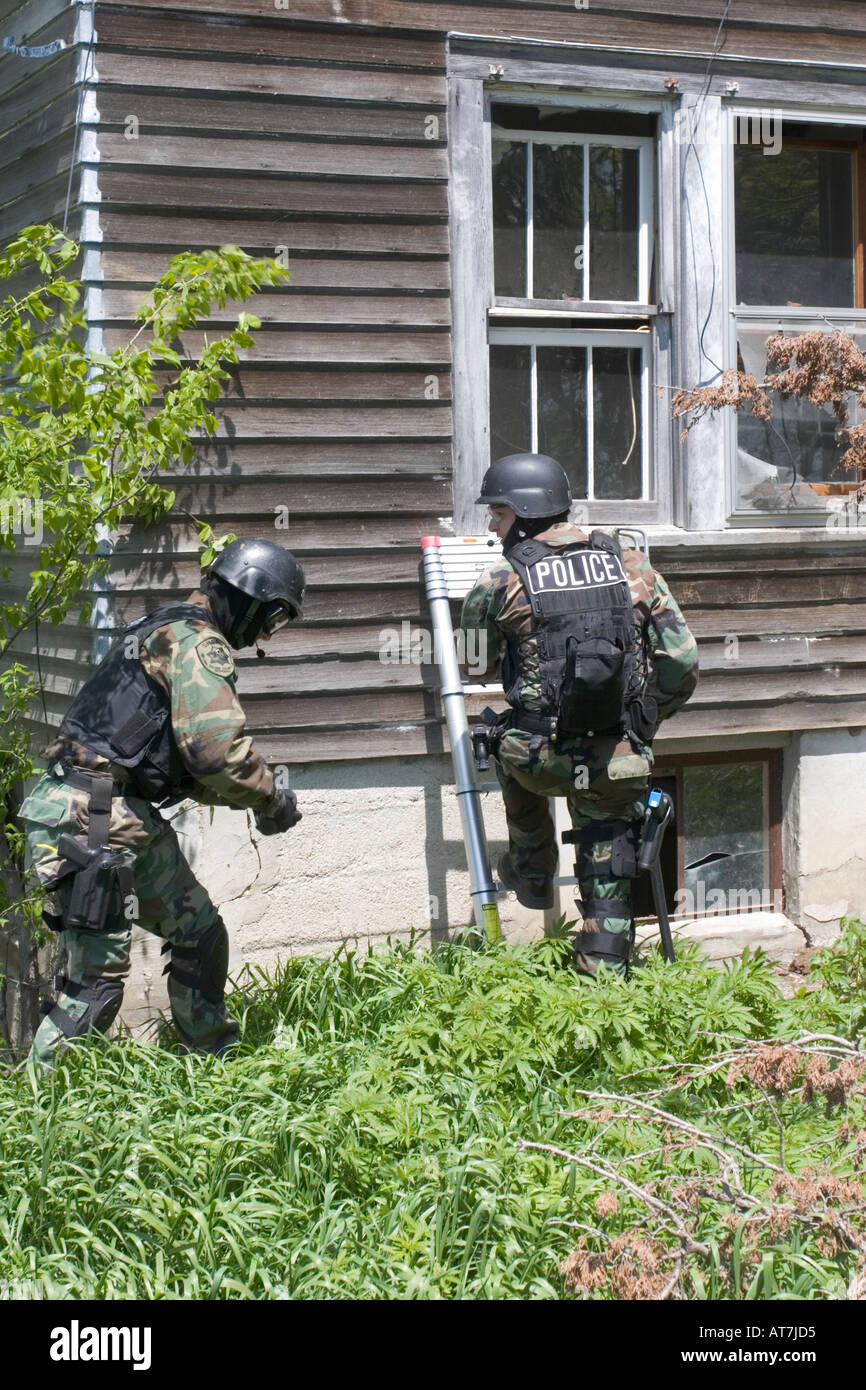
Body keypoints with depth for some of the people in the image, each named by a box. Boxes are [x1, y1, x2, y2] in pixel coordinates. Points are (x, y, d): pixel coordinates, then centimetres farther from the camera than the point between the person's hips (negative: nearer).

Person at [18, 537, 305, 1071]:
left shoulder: (171, 631, 21)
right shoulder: (198, 643, -11)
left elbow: (185, 761, 25)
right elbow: (219, 749, -23)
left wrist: (251, 796, 13)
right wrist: (273, 800, -6)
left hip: (129, 816, 11)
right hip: (88, 817, -11)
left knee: (199, 930, 17)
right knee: (99, 976, -9)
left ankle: (217, 1061, 28)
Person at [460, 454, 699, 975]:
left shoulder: (500, 583, -4)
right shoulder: (634, 567, 4)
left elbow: (478, 667, 9)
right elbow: (682, 664, 5)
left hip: (542, 761, -1)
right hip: (620, 765, 2)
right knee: (607, 880, 18)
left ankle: (533, 870, 41)